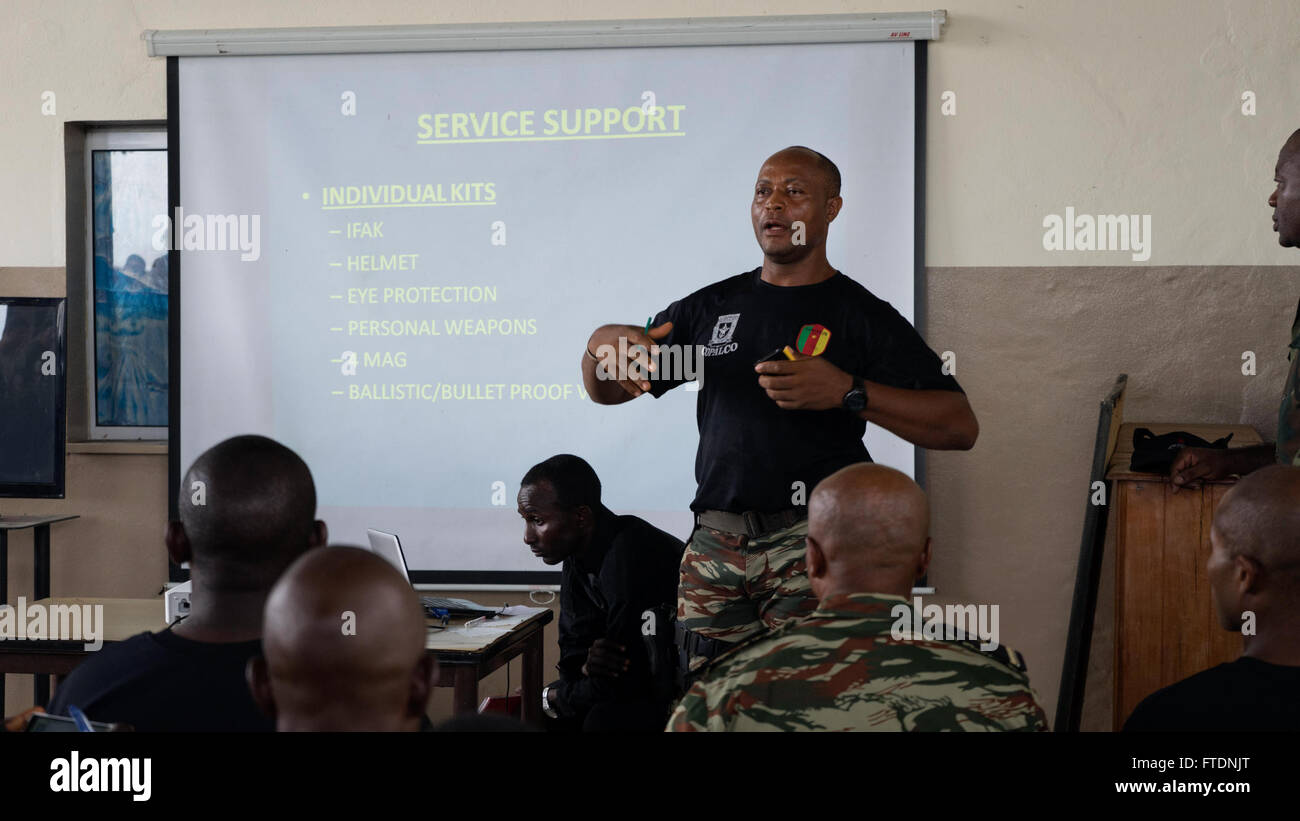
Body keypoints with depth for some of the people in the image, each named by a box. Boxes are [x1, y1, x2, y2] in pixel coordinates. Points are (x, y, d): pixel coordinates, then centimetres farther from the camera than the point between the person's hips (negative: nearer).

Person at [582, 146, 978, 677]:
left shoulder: (862, 315, 4)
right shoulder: (712, 307, 17)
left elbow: (960, 427, -4)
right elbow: (605, 391, 22)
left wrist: (849, 392, -17)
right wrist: (602, 344, -3)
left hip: (814, 540, -4)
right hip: (715, 547, 4)